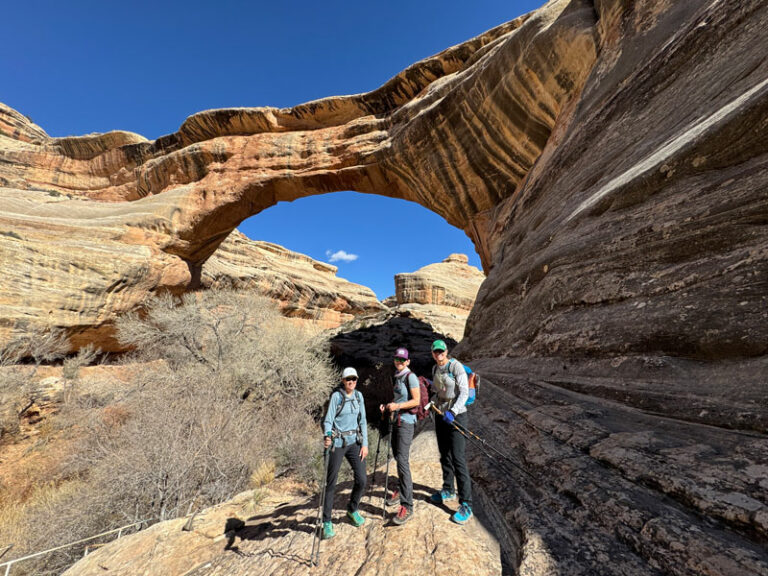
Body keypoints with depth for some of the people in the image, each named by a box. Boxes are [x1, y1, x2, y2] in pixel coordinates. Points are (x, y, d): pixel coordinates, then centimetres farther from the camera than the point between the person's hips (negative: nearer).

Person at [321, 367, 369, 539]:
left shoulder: (358, 395, 3)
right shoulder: (336, 396, -13)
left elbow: (362, 421, 7)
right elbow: (328, 421, -14)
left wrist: (365, 444, 3)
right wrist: (327, 436, -33)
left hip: (354, 442, 5)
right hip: (337, 443, -5)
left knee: (361, 480, 4)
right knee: (331, 483, 3)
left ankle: (352, 510, 31)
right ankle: (327, 522, 23)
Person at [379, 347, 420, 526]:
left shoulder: (411, 377, -14)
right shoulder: (395, 377, 10)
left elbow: (416, 400, -17)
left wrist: (397, 406, -25)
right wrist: (387, 405, 4)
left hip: (406, 421, -9)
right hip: (396, 420, 9)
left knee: (402, 460, -12)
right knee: (397, 456, 20)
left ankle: (407, 506, -6)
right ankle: (402, 490, 40)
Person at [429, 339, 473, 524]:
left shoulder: (456, 366, -16)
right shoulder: (435, 369, 6)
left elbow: (464, 392, -20)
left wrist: (452, 412, -28)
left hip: (456, 416, -7)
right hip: (441, 416, 7)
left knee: (458, 459, -5)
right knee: (444, 456, 19)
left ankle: (466, 506, 6)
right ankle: (448, 491, 38)